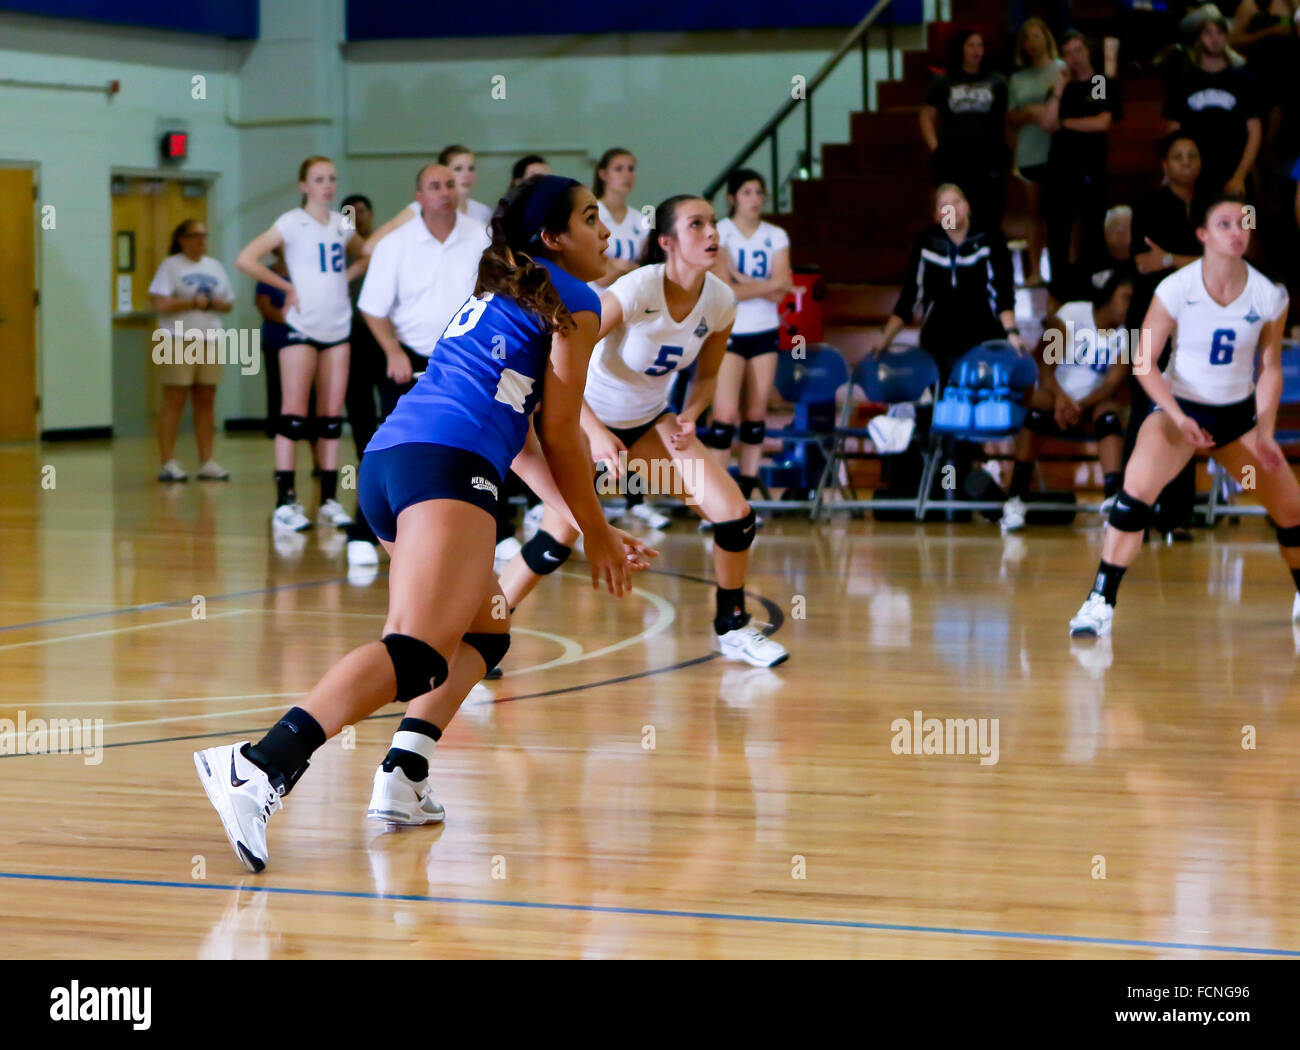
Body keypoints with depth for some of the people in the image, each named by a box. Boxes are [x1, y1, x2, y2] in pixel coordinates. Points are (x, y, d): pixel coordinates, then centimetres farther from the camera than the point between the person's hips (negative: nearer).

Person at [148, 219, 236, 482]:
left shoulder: (214, 267, 17)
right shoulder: (171, 265, -2)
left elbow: (229, 302, 19)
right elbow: (159, 302, -13)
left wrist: (217, 303, -3)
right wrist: (193, 303, -12)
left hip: (209, 340, 6)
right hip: (178, 340, -6)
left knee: (206, 401, 6)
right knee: (174, 402, -6)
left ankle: (207, 462, 9)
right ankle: (169, 463, -4)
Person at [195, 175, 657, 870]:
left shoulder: (499, 295, 34)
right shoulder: (572, 299, 9)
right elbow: (560, 435, 7)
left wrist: (591, 528, 38)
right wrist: (596, 536, 19)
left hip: (385, 461, 9)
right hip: (446, 464, -9)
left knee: (485, 632, 23)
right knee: (419, 651, -23)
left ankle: (403, 779, 4)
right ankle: (261, 767, -44)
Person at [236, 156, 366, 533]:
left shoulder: (342, 224, 10)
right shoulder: (292, 223, -6)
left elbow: (366, 256, 29)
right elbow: (246, 260, -13)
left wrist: (344, 276, 11)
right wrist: (287, 287, -10)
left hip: (338, 327, 5)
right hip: (302, 328, -5)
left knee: (332, 415, 5)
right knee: (294, 414, -8)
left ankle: (329, 500, 9)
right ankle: (285, 503, -9)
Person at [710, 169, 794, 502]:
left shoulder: (776, 237, 7)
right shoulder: (717, 234, -5)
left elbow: (781, 291, -5)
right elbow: (723, 290, -16)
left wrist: (743, 281, -13)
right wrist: (766, 286, -9)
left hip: (765, 333, 4)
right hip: (727, 333, -4)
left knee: (756, 415, 6)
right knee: (725, 414, -14)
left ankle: (745, 497, 14)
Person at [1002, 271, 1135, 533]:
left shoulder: (1127, 332, -2)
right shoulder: (1071, 315, -7)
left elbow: (1113, 383, -11)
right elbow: (1044, 367, -15)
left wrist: (1080, 406, -28)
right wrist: (1060, 397, -34)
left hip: (1093, 405, 2)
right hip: (1056, 398, -2)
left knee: (1109, 413, -31)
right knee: (1038, 405, -34)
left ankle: (1114, 497, -43)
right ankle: (1015, 499, -34)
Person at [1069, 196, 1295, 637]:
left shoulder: (1269, 297, -9)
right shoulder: (1176, 289, -17)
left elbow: (1270, 369, 2)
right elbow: (1144, 361, -13)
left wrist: (1265, 431, -9)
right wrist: (1180, 419, -23)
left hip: (1239, 412, 3)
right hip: (1179, 405, -3)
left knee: (1290, 509, 4)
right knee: (1138, 485, -29)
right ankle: (1100, 601, -25)